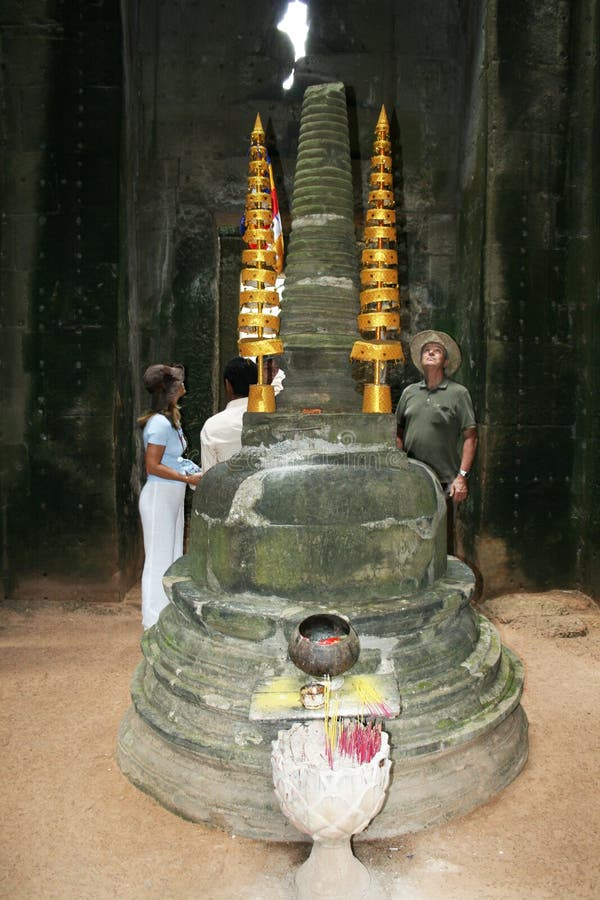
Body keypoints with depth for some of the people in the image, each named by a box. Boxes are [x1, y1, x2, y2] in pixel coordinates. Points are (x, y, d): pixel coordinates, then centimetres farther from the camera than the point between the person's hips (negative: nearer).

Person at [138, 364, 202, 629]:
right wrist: (188, 478, -18)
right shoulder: (159, 423, -20)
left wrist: (187, 470, 6)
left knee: (173, 556, 18)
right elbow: (152, 466, -22)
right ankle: (154, 621, 13)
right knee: (159, 559, 0)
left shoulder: (171, 420, 11)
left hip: (173, 496, 10)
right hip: (159, 496, -10)